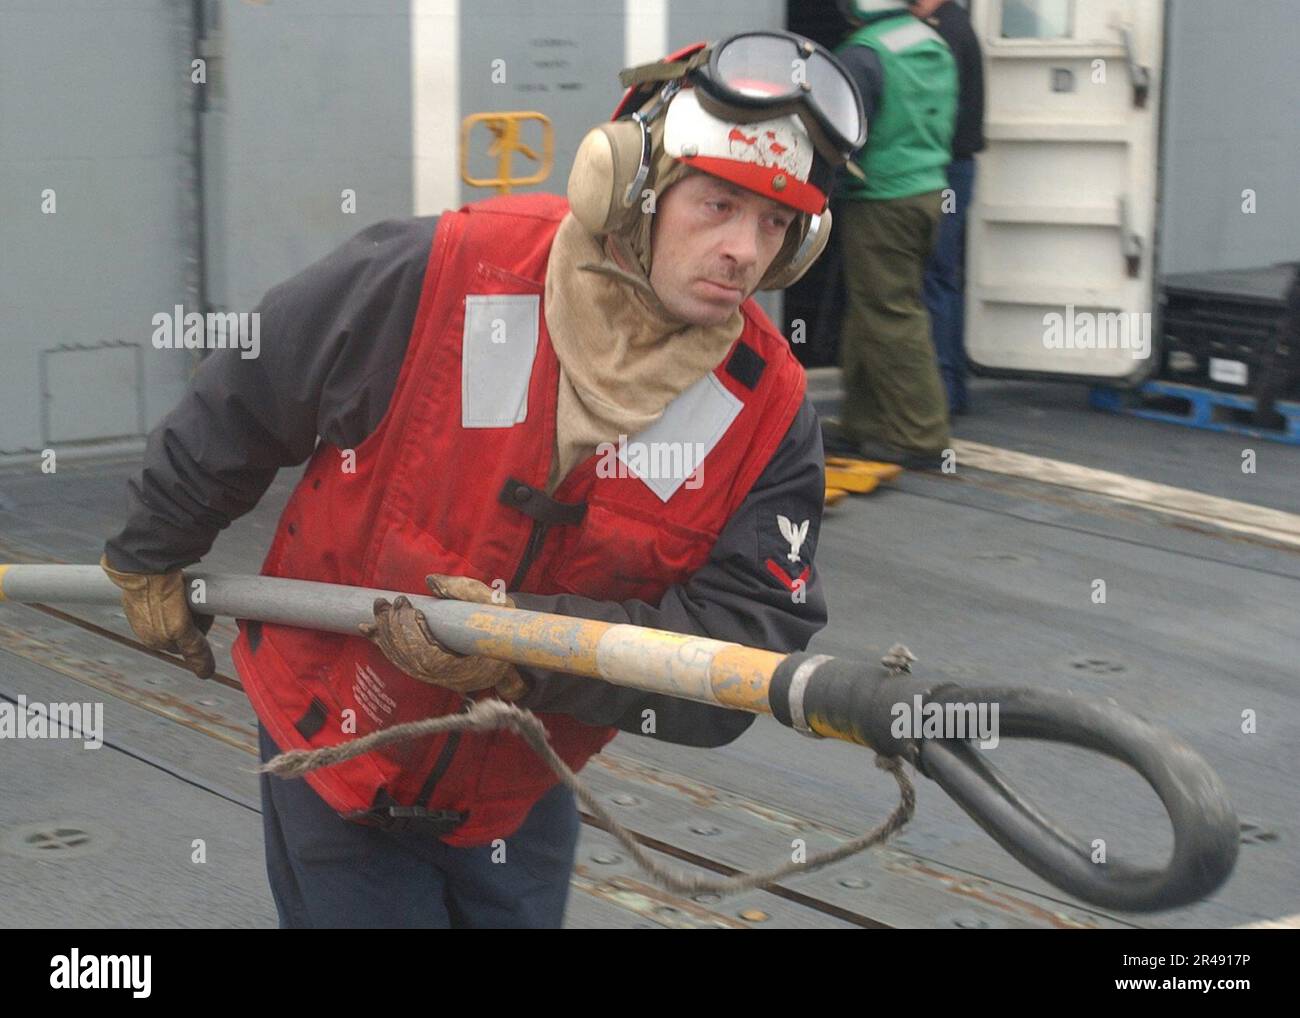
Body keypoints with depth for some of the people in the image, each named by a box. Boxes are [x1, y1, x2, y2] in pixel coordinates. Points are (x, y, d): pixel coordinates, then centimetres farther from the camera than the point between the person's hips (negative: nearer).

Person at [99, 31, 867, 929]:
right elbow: (241, 406, -7)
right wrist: (153, 556, 8)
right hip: (334, 748, -2)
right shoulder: (440, 277, -23)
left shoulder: (769, 409, -16)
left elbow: (750, 643, -23)